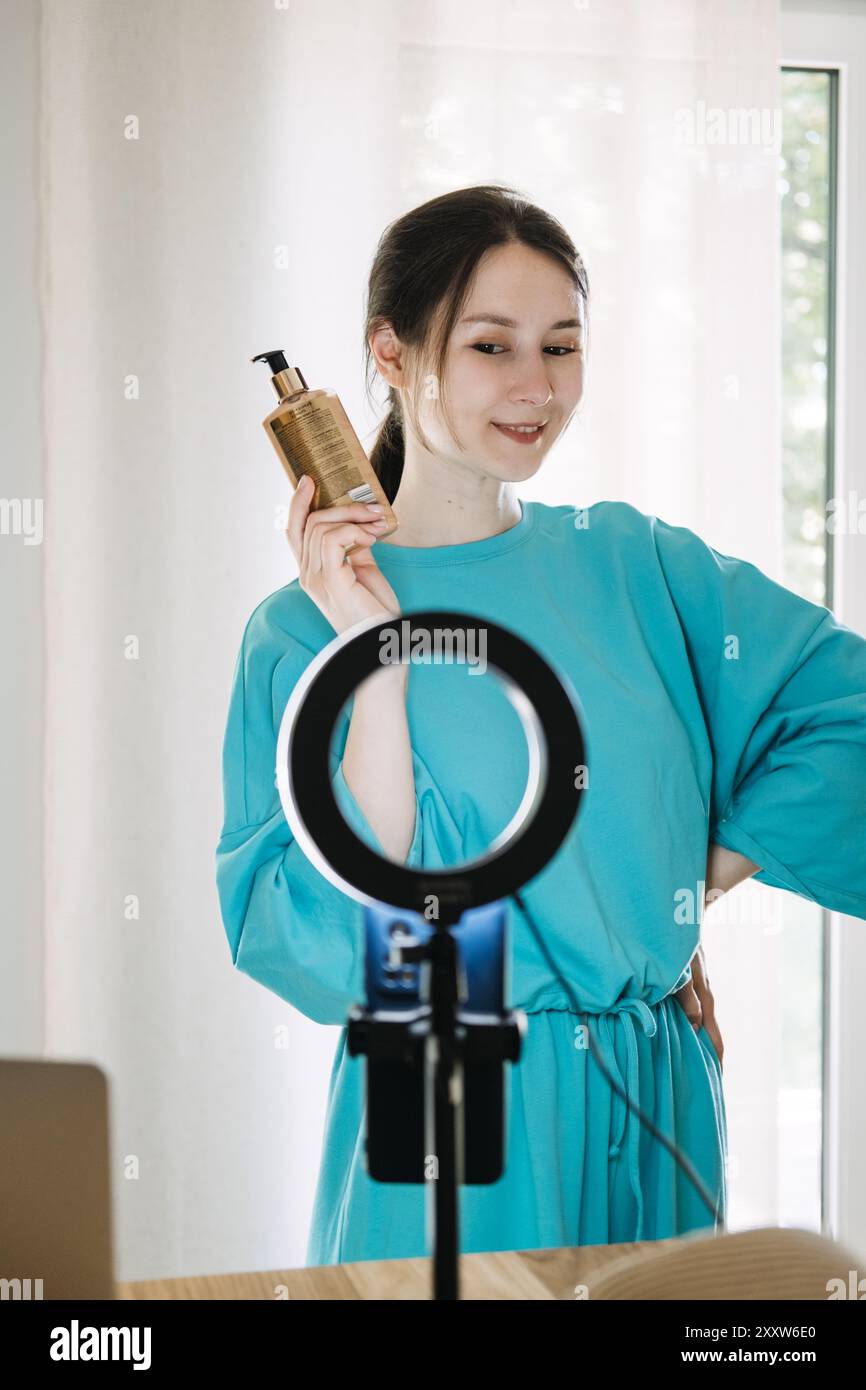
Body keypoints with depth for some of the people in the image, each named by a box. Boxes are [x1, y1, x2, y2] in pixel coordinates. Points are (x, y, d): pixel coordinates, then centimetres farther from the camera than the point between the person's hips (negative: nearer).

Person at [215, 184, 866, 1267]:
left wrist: (708, 871, -4)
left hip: (657, 1111, 4)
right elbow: (343, 943, -16)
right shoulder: (304, 628, -8)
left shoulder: (632, 563, 1)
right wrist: (379, 660, -22)